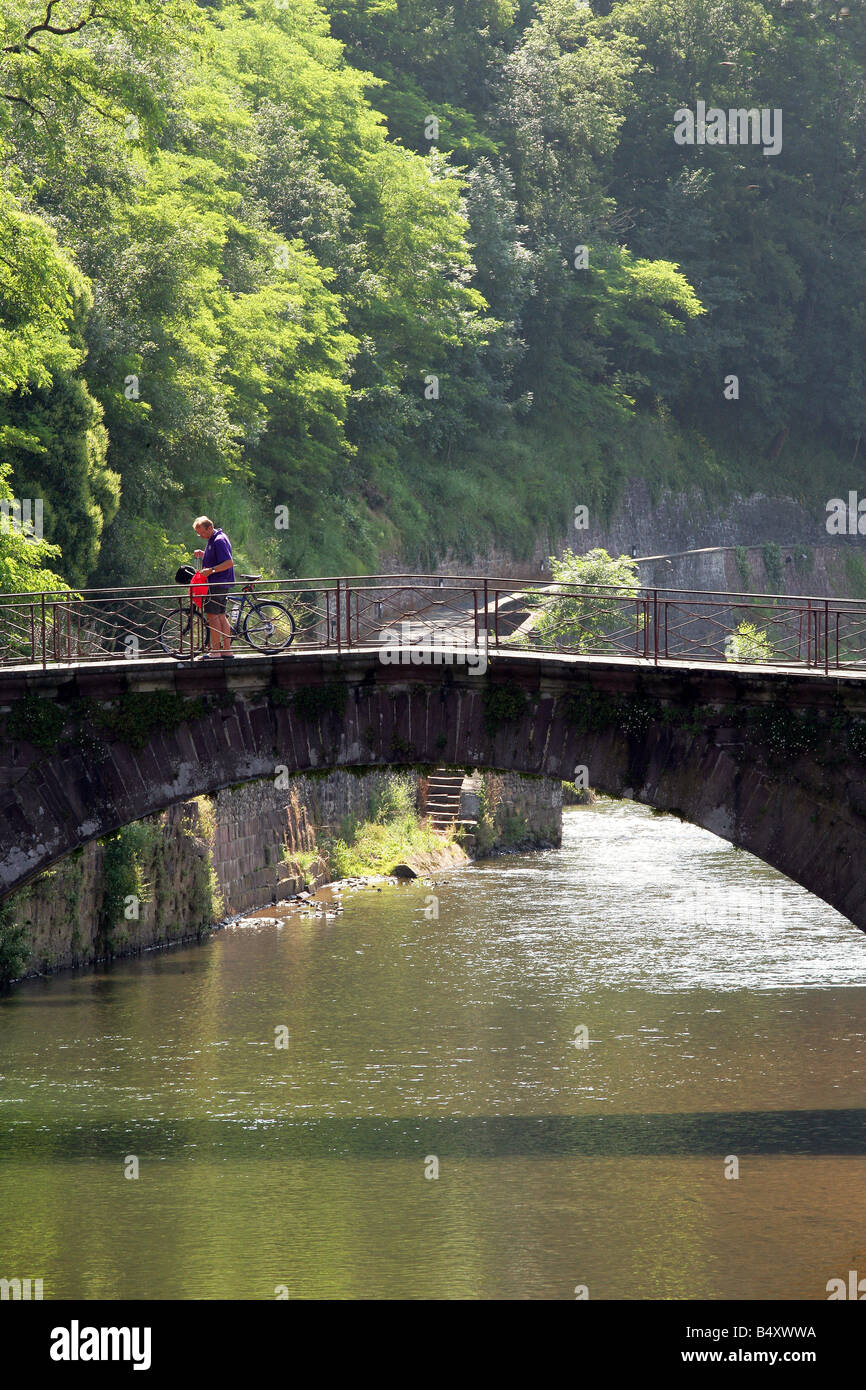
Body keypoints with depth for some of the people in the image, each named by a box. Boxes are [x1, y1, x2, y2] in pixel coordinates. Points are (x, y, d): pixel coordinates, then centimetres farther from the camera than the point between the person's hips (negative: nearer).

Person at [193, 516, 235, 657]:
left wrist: (211, 570, -28)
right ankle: (227, 649, 12)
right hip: (222, 583, 11)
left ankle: (215, 650, -7)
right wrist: (202, 555, 11)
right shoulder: (213, 539, 15)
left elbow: (229, 562, -23)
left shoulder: (219, 541, -17)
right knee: (221, 616, 11)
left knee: (212, 615, -8)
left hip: (217, 583, -11)